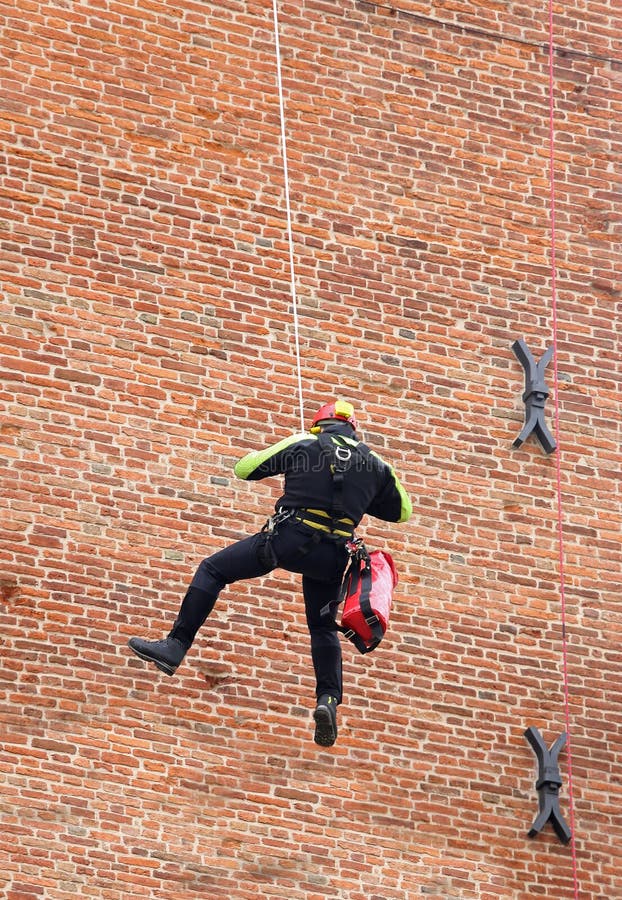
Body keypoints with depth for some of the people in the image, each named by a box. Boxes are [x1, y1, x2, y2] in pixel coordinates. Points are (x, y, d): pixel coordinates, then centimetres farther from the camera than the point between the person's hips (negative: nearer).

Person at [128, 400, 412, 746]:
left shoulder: (303, 444, 7)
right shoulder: (375, 464, 15)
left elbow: (244, 469, 11)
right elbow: (402, 510, 27)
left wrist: (257, 455, 33)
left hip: (288, 535, -3)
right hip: (333, 555, 3)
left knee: (213, 570, 6)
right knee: (324, 628, 19)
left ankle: (175, 646, -5)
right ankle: (329, 699, -2)